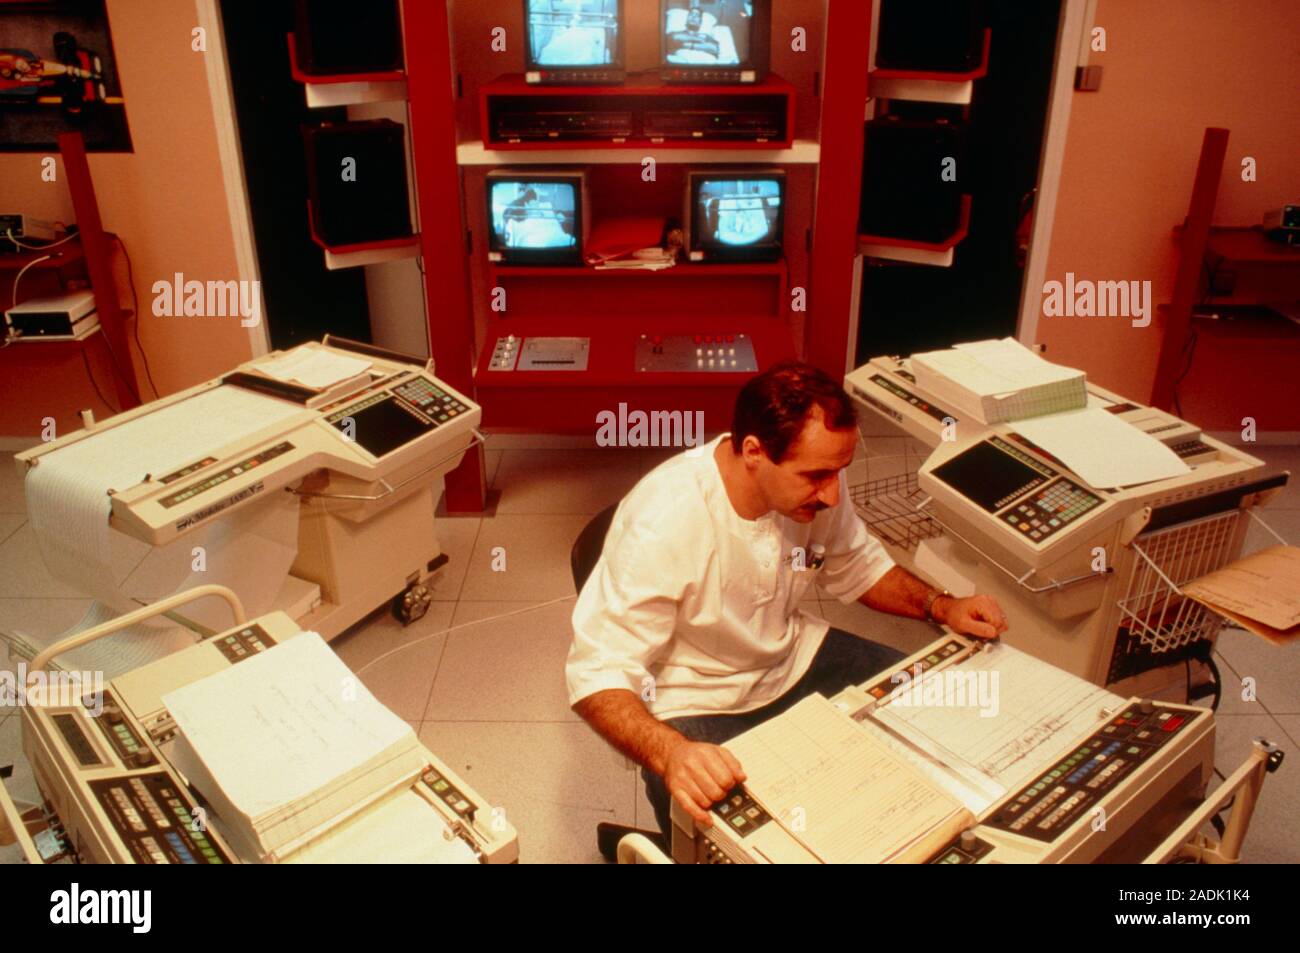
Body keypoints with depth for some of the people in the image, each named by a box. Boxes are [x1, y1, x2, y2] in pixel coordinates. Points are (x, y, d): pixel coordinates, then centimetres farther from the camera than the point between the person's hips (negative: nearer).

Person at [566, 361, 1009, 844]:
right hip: (697, 704, -6)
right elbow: (597, 673, -31)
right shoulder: (661, 524, -33)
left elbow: (858, 566, 8)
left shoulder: (814, 483, -14)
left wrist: (940, 606, -8)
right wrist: (670, 754, -48)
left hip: (795, 658, 6)